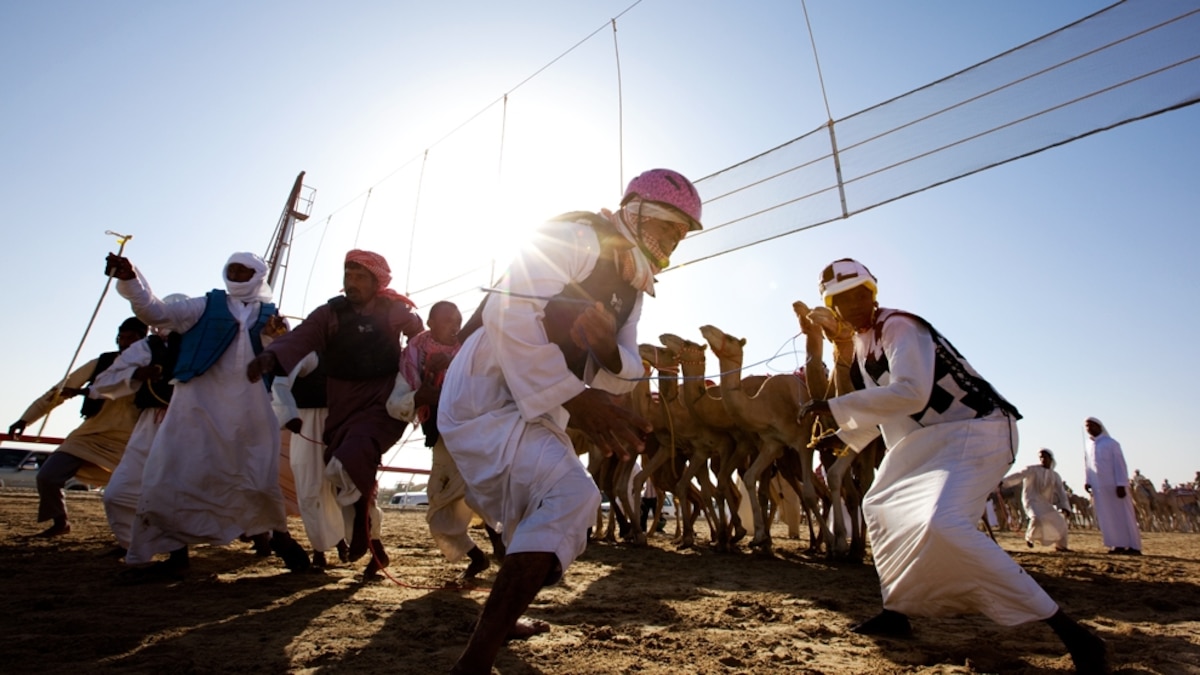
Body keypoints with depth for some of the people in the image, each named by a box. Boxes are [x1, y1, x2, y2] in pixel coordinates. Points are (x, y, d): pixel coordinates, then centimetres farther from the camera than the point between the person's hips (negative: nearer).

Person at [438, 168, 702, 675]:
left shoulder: (630, 288, 13)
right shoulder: (578, 236, -14)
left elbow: (624, 376, 6)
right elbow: (511, 315, -26)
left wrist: (609, 349, -18)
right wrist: (574, 397, -27)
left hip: (534, 406, 10)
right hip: (486, 395, -10)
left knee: (546, 508, 23)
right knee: (572, 497, -25)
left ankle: (503, 619, 47)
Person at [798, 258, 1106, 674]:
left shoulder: (898, 326, -17)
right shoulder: (862, 343, 11)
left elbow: (910, 392, -33)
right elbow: (883, 405, 21)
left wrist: (834, 407, -30)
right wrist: (843, 435, 15)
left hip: (976, 431, -10)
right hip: (926, 439, 10)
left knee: (943, 524, -29)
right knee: (880, 507, 16)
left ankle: (1067, 631, -13)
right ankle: (898, 612, 27)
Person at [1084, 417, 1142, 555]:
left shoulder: (1111, 443, -3)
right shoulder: (1088, 446, 12)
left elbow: (1119, 464, -8)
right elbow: (1087, 466, 13)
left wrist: (1121, 485, -14)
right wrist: (1087, 481, 2)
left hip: (1114, 486, -5)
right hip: (1098, 488, 5)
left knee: (1123, 515, -1)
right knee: (1107, 518, 4)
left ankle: (1133, 546, 5)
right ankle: (1118, 545, 10)